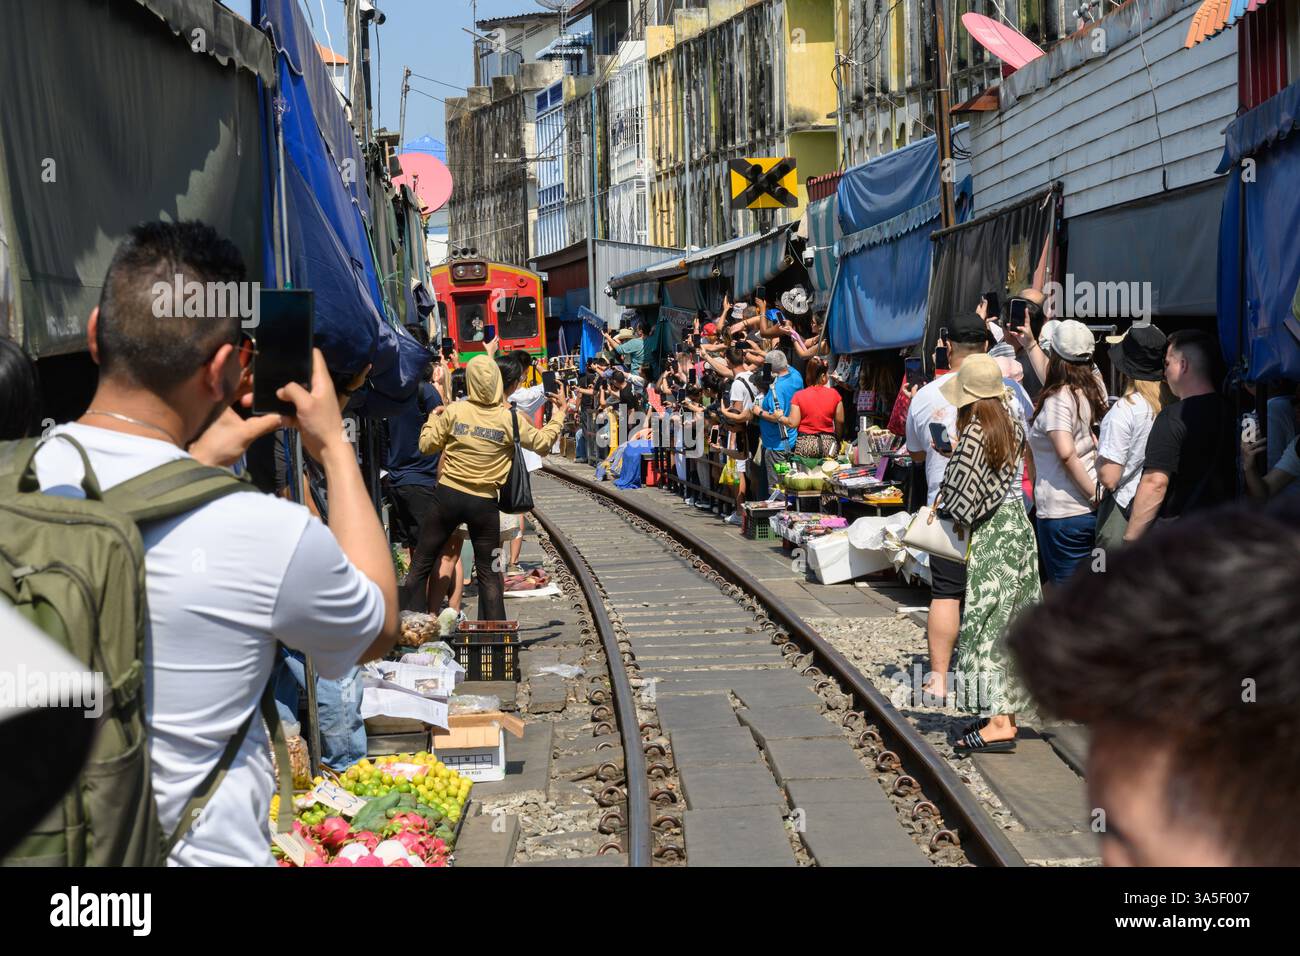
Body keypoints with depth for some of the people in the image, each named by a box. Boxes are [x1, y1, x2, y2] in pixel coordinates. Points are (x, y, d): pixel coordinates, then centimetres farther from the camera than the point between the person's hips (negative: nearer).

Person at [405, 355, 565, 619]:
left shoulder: (454, 411, -6)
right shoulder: (510, 419, -7)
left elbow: (427, 445, 1)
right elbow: (542, 444, 4)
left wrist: (433, 417, 19)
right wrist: (560, 412, 16)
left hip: (448, 496, 0)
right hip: (484, 503, 0)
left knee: (420, 566, 11)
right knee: (488, 573, 12)